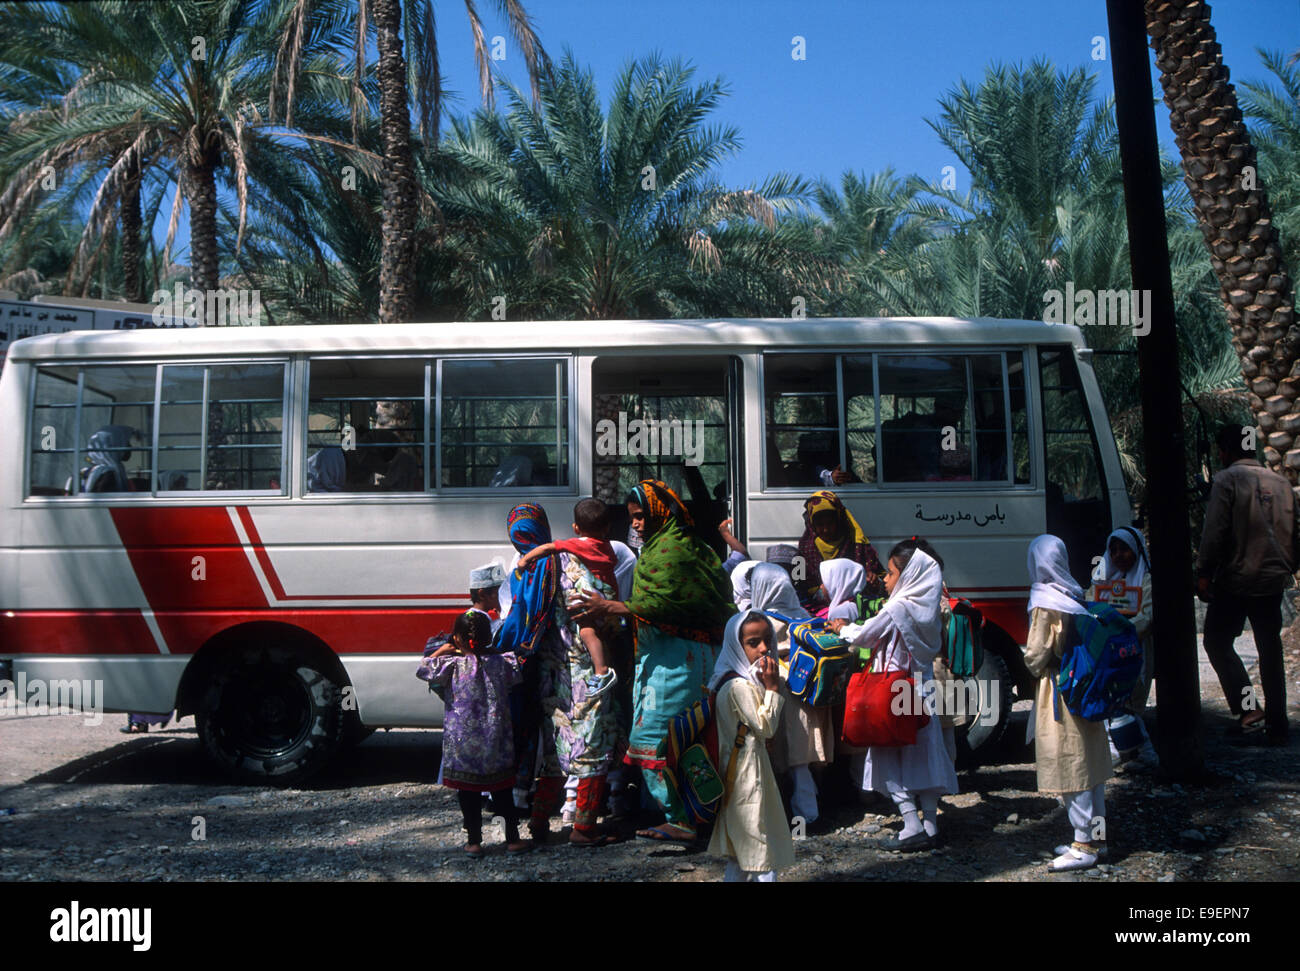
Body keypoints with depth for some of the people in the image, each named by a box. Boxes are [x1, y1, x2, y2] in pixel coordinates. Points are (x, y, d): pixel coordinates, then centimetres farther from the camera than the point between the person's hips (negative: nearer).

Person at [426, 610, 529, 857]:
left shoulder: (454, 665, -11)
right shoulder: (501, 663, -4)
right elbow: (515, 676, 17)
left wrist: (441, 650, 9)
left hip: (463, 745, -2)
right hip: (496, 744, 2)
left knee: (468, 793, 9)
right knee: (501, 791, 12)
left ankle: (474, 841, 14)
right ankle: (512, 839, 16)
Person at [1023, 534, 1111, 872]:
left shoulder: (1045, 603, -17)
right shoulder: (1075, 596, 5)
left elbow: (1036, 655, -15)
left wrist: (1034, 668, 4)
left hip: (1059, 693, -8)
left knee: (1069, 766, -2)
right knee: (1089, 764, 14)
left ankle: (1084, 846, 3)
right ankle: (1096, 837, 24)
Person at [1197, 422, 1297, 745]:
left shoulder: (1227, 479, -7)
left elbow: (1215, 531, -15)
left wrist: (1203, 573, -10)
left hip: (1235, 580, -6)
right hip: (1274, 581, 6)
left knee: (1217, 641, 6)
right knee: (1270, 650, 12)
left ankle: (1247, 709, -8)